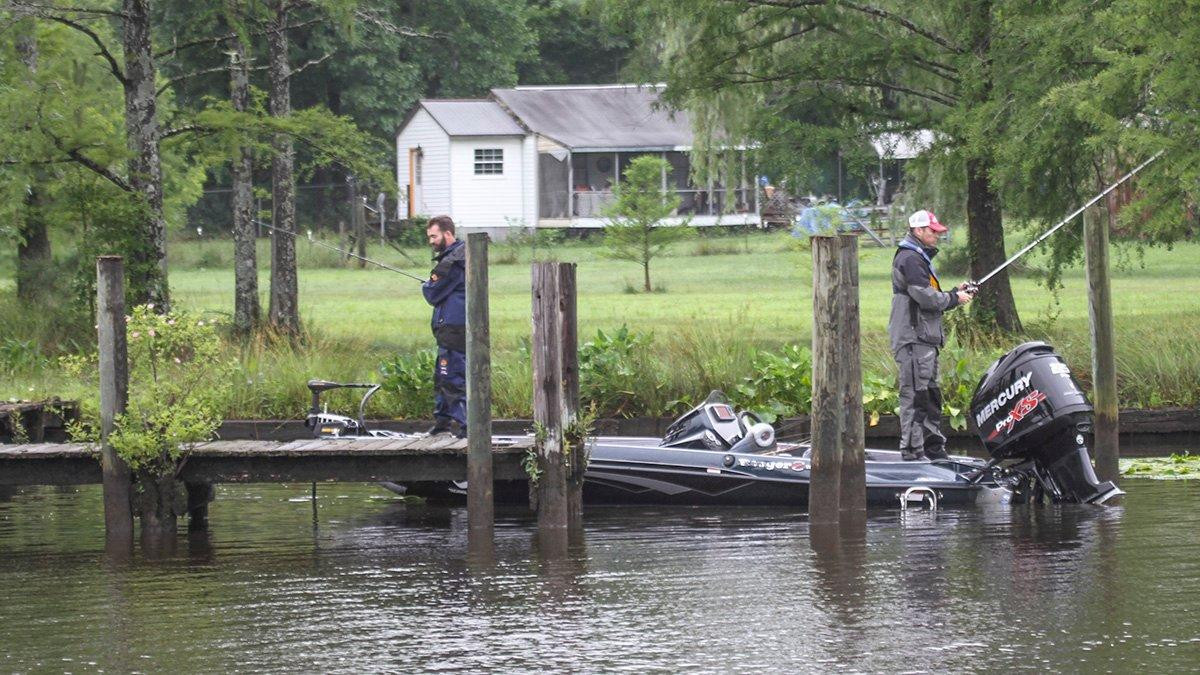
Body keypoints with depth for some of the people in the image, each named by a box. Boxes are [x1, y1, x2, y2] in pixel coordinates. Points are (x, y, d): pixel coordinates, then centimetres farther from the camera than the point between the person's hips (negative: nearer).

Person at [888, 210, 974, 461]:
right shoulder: (909, 259, -13)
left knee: (930, 395, 16)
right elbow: (926, 298, -20)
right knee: (915, 394, -11)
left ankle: (934, 447, 22)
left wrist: (956, 292, 11)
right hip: (913, 338, -11)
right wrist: (954, 298, -7)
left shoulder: (921, 259, 22)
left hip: (925, 338, 11)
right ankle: (911, 451, -10)